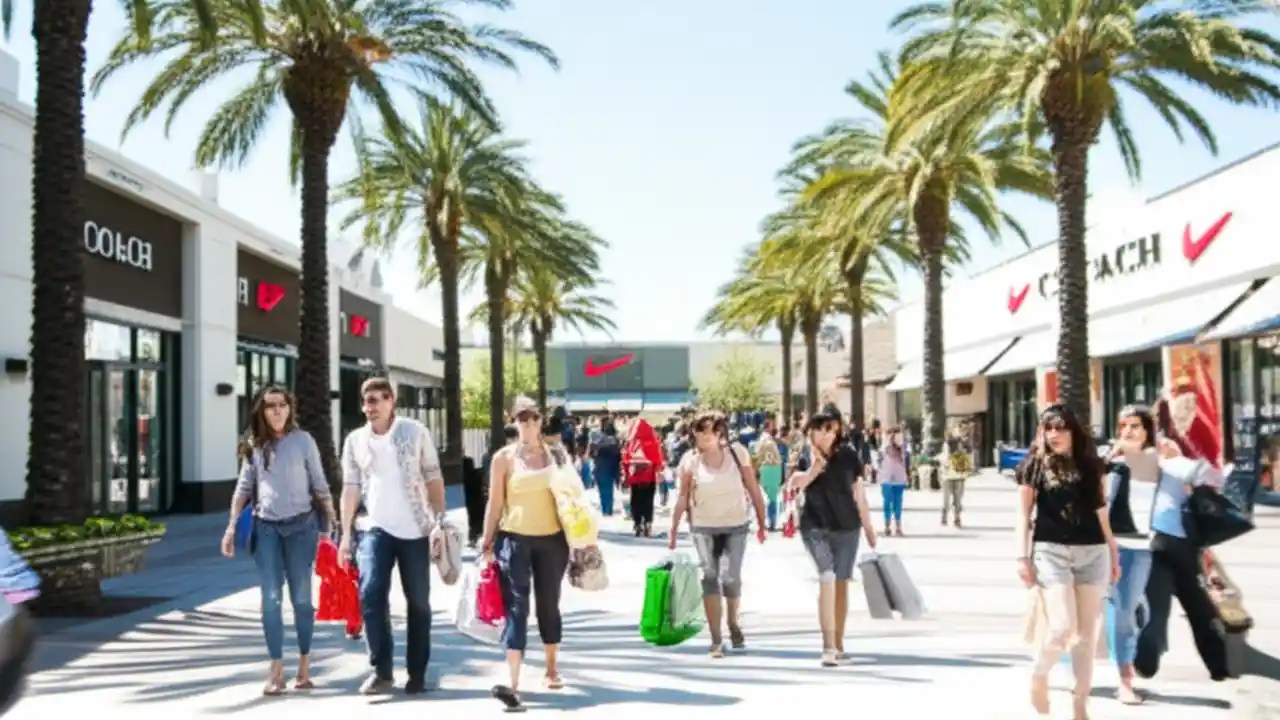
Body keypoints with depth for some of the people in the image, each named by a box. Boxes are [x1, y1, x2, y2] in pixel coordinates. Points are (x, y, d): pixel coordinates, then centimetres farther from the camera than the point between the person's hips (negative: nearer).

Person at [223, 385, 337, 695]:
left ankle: (304, 667, 13)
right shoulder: (254, 444, 7)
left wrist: (334, 522, -3)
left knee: (301, 597, 5)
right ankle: (276, 671, 5)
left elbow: (320, 484, 2)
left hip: (301, 525, -2)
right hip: (266, 527, 2)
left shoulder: (303, 439, 0)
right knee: (271, 598, 0)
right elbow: (243, 488, 11)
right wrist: (231, 526, 4)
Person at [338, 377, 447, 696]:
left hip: (414, 529, -1)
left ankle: (417, 673, 16)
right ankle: (381, 670, -1)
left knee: (418, 602, 5)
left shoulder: (415, 431, 0)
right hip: (374, 527, 1)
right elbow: (351, 488, 6)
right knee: (371, 594, -12)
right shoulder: (355, 440, 6)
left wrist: (441, 519, -7)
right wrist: (346, 533, 0)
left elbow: (433, 478, 0)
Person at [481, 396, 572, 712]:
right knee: (516, 607, -10)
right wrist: (487, 543, -1)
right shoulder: (504, 457, -1)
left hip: (552, 539, 3)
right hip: (515, 539, -2)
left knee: (549, 605, 13)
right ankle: (513, 684, -17)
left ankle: (551, 669, 30)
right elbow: (495, 504, 1)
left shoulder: (557, 454, 6)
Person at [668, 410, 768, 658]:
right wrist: (673, 531, -2)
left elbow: (754, 490, -2)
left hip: (735, 526, 0)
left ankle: (733, 623, 28)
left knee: (731, 578, -2)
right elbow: (683, 497, -2)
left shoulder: (737, 453, -8)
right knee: (710, 578, -3)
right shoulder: (690, 460, -7)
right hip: (703, 528, 0)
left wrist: (761, 523, 0)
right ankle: (716, 640, 3)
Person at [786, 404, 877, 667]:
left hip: (846, 527, 2)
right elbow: (793, 485, -19)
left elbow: (859, 493, 5)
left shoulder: (848, 456, -3)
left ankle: (838, 644, 24)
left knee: (841, 583, 9)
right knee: (827, 578, -18)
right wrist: (815, 465, -28)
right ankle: (828, 646, -16)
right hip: (815, 527, -2)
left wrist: (869, 528, 9)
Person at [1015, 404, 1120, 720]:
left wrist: (1113, 553, 15)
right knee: (1063, 627, -13)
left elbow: (1101, 512, 16)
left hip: (1093, 552, 4)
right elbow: (1024, 515, 1)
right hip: (1051, 551, -3)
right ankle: (1039, 674, 15)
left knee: (1088, 632, 6)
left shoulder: (1090, 465, 10)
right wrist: (1022, 557, -5)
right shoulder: (1035, 465, 1)